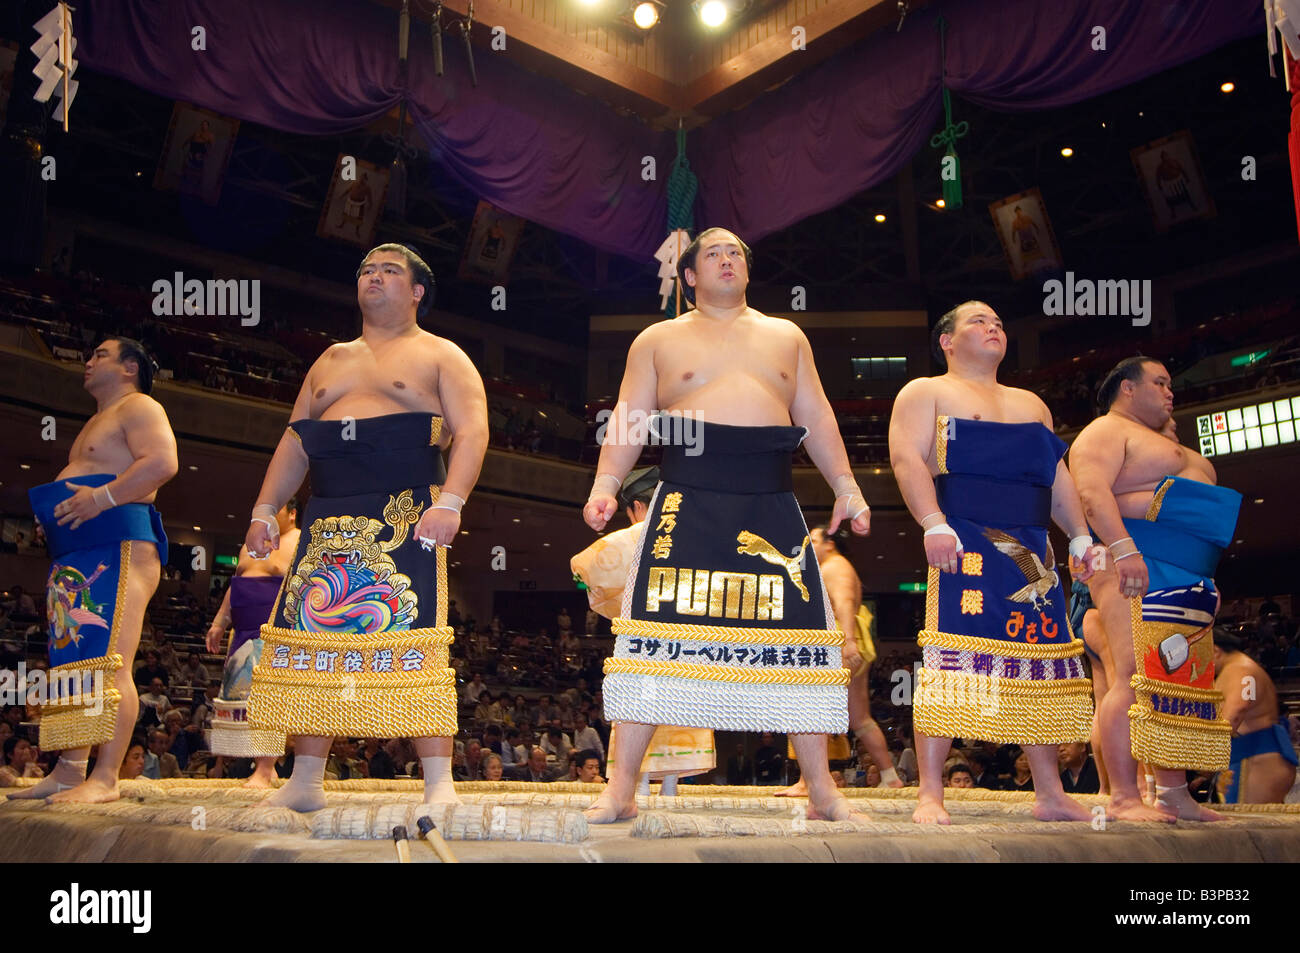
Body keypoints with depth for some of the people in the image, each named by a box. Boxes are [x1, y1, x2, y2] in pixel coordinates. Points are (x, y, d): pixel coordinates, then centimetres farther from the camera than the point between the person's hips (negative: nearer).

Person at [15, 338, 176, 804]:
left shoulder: (139, 407, 1)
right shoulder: (97, 423, 31)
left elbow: (162, 462, -17)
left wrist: (102, 498, -20)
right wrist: (55, 511, 15)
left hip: (117, 546, -10)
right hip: (77, 555, 10)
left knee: (108, 661, -15)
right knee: (72, 660, 7)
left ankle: (104, 778, -18)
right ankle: (68, 771, 9)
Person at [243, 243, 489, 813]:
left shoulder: (440, 356, 10)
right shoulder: (331, 361, 26)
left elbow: (472, 431, -4)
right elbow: (294, 444, 24)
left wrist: (450, 501, -19)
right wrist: (264, 510, 12)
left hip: (405, 517, -5)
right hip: (329, 520, 6)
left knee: (412, 640, -13)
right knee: (310, 635, 2)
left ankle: (440, 784, -9)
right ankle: (305, 781, 12)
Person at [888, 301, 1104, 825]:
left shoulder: (1031, 403, 28)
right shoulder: (926, 392, 8)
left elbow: (1058, 477, 27)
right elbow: (906, 458, -7)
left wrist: (1080, 536, 15)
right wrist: (934, 524, -21)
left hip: (1031, 548, 7)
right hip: (964, 542, -6)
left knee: (1043, 656, 5)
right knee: (950, 657, -14)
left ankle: (1050, 794, 14)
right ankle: (930, 795, -10)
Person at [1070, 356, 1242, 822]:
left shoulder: (1165, 445, 32)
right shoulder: (1106, 431, 1)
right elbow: (1092, 492, -16)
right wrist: (1123, 549, -29)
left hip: (1187, 582, 10)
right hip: (1138, 572, -10)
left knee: (1181, 682, 5)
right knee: (1136, 678, -16)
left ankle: (1175, 793, 9)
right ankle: (1124, 798, -17)